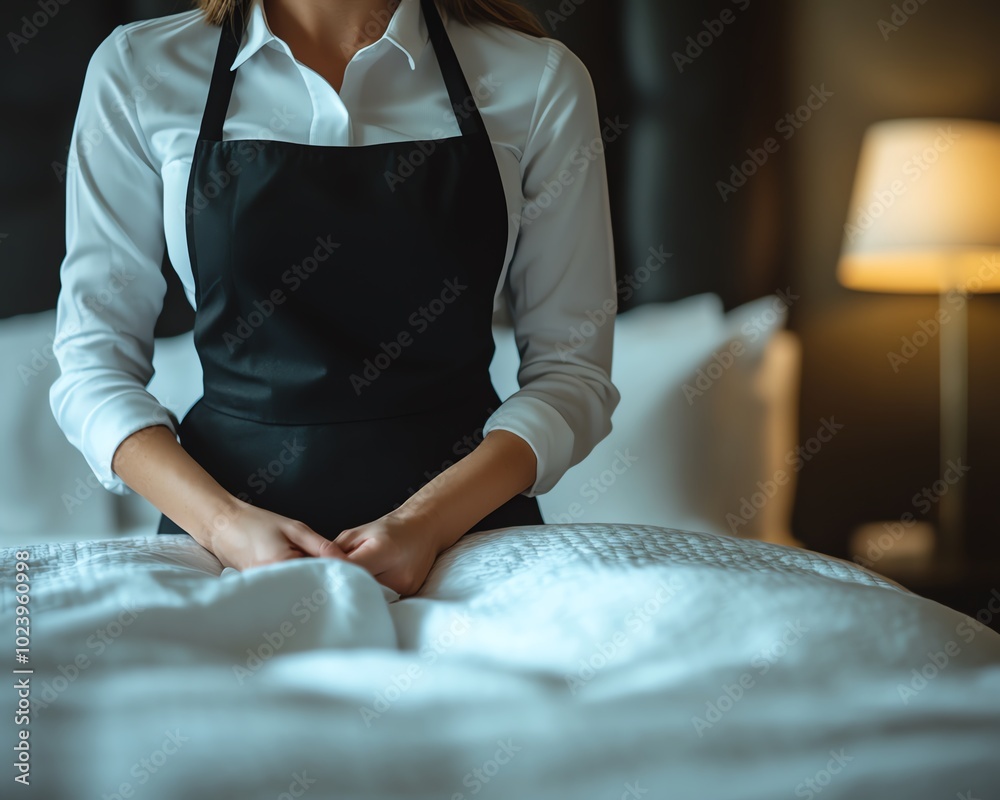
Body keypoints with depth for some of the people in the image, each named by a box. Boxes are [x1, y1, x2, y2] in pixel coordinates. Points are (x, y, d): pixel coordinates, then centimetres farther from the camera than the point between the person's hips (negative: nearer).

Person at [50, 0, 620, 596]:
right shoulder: (137, 71, 4)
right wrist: (223, 522, -12)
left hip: (471, 508, 1)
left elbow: (572, 370, 3)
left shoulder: (539, 79, 3)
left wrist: (428, 520, -12)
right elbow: (94, 363, 4)